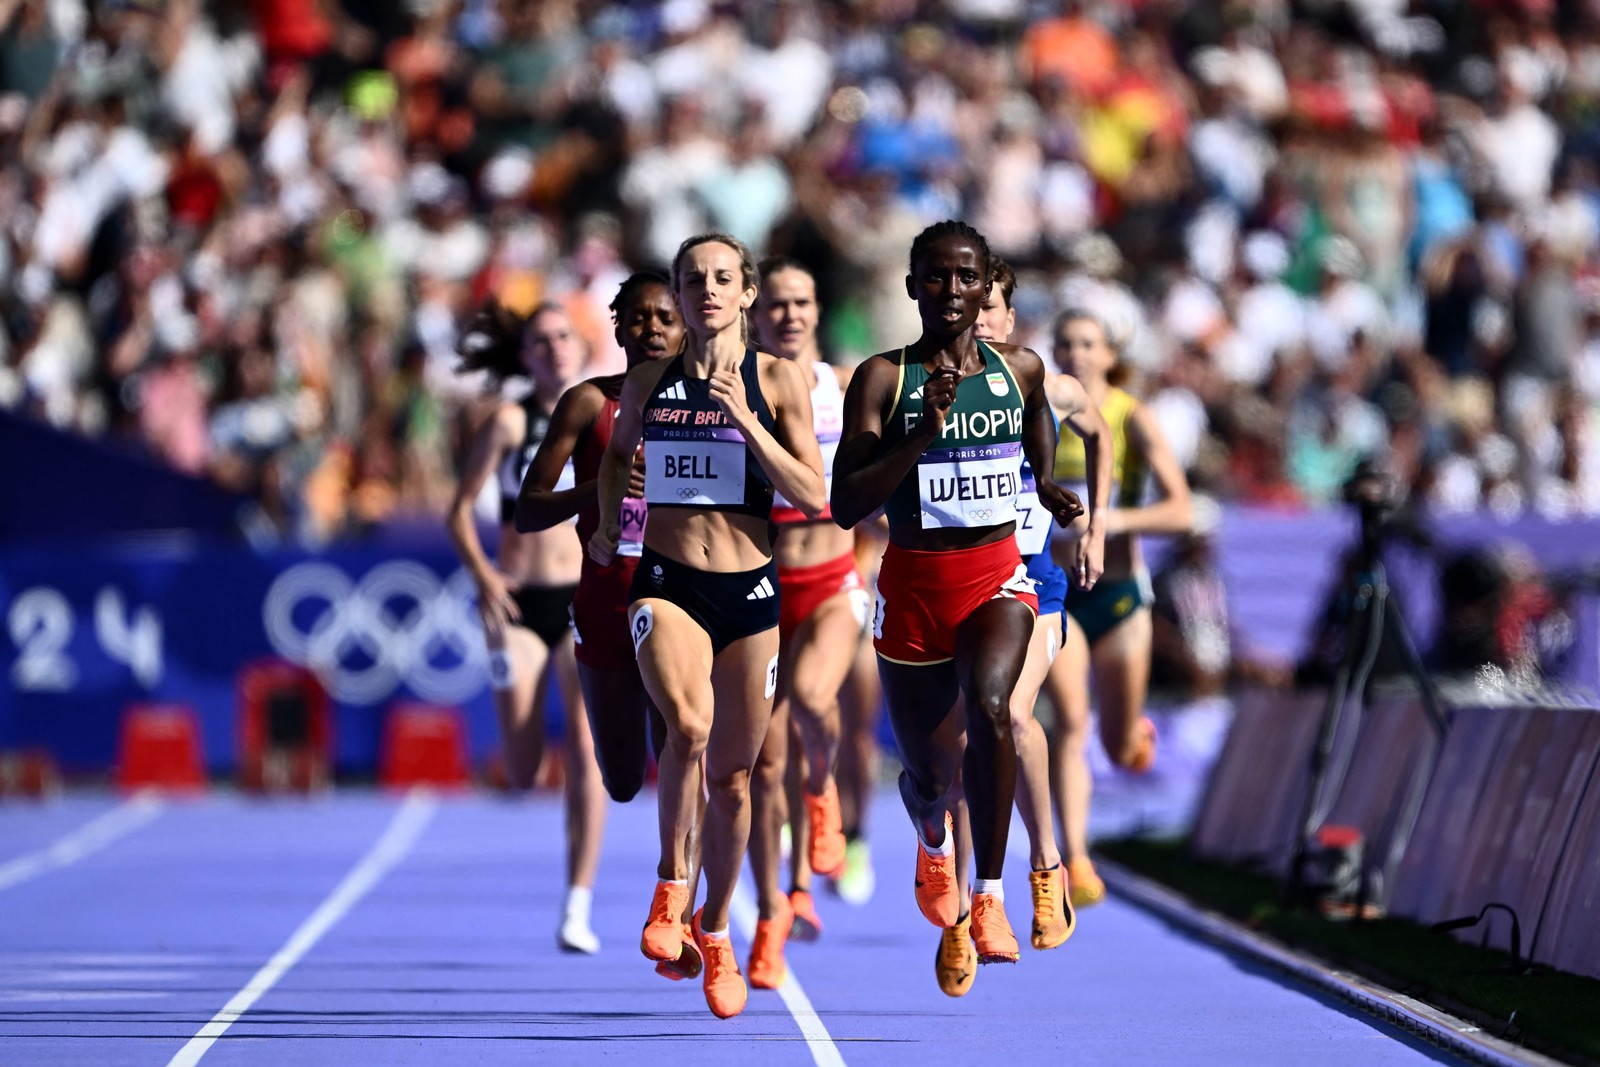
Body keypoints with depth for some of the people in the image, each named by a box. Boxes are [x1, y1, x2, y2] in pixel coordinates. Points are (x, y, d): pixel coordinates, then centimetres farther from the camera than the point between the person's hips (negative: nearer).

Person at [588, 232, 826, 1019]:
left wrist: (743, 420, -14)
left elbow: (812, 497, -7)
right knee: (688, 725, -30)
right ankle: (671, 885, -13)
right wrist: (607, 526, 14)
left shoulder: (777, 380, -1)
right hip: (665, 583, 0)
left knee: (732, 775, 9)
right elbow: (618, 453, 27)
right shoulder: (649, 382, 6)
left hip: (748, 589, 0)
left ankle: (716, 929, 29)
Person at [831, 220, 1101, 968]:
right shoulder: (882, 379, -7)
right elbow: (845, 505, -15)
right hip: (913, 583, 0)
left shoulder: (1020, 371, 3)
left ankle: (990, 898, -23)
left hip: (997, 575, 0)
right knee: (927, 773, 11)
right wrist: (924, 433, -24)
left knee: (988, 706, -32)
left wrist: (1057, 499, 1)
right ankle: (933, 840, 51)